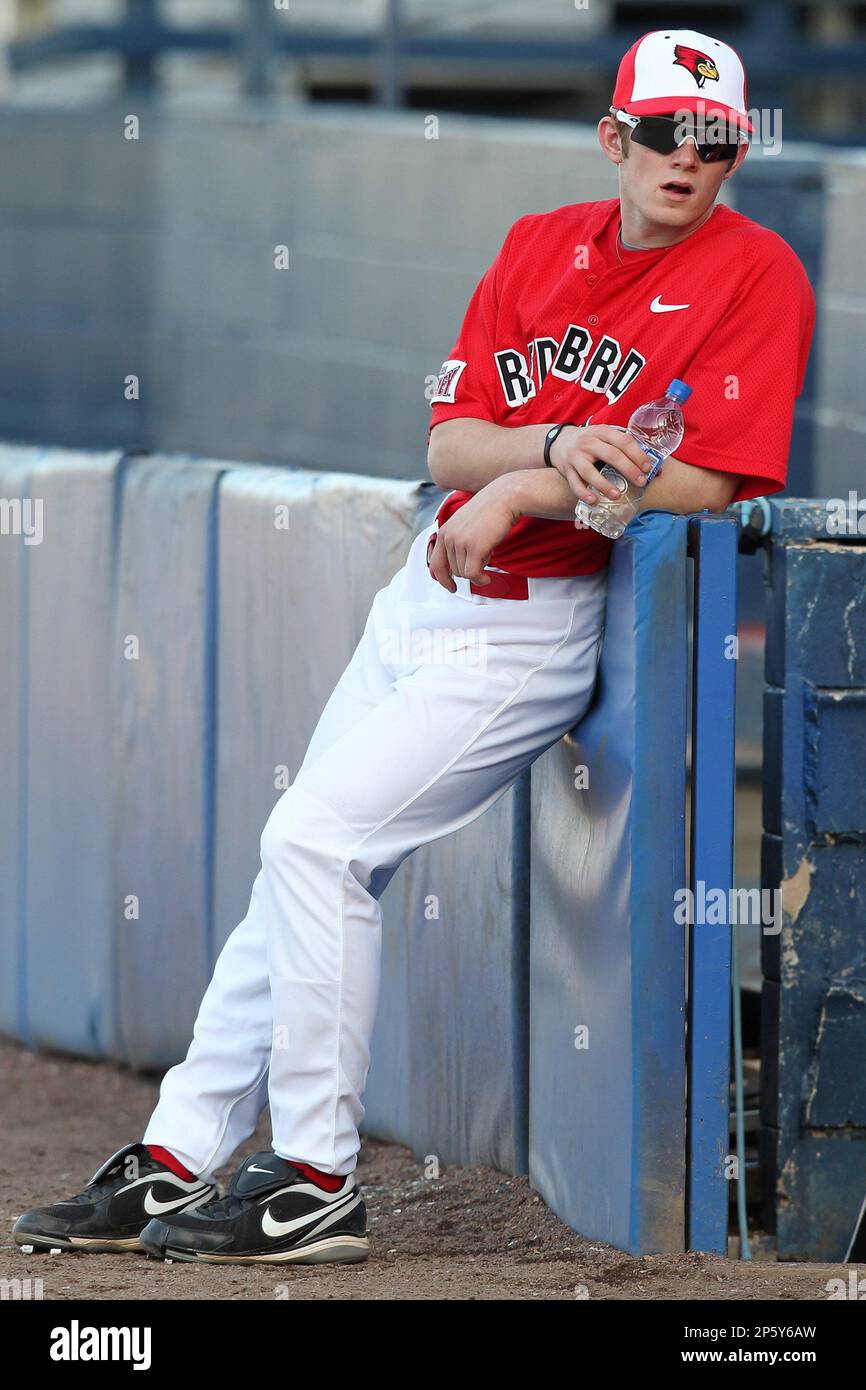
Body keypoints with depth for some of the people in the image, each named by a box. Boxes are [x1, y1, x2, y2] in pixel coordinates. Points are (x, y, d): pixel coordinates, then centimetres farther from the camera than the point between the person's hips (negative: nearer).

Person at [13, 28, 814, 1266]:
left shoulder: (755, 273, -9)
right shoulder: (539, 246, 9)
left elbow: (709, 479, -19)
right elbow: (449, 442, 2)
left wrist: (525, 490, -19)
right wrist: (557, 443, -19)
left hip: (531, 628, -7)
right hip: (425, 595, 7)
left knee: (315, 840, -17)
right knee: (298, 866, 7)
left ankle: (318, 1186, -10)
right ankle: (174, 1165, 14)